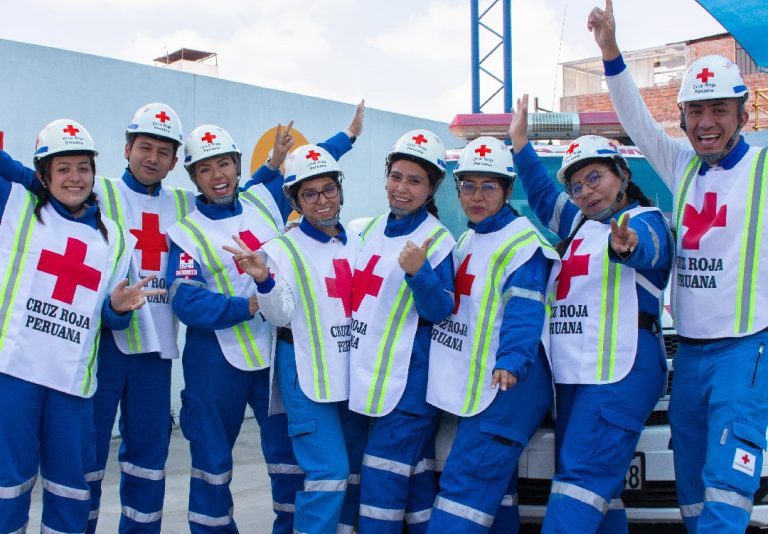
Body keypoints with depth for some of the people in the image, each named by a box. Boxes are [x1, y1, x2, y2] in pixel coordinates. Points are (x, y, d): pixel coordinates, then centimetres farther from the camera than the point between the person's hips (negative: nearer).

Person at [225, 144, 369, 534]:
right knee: (329, 473, -10)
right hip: (308, 375, -5)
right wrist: (264, 280, -30)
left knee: (357, 469, 13)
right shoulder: (283, 249, -5)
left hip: (355, 372, 6)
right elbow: (281, 315, -14)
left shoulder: (357, 243, 9)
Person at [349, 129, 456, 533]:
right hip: (367, 373, 7)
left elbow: (441, 312, -15)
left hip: (406, 379, -7)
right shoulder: (371, 229, 11)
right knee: (414, 471, 15)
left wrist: (418, 272, -31)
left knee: (383, 479, -5)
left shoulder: (436, 240, -10)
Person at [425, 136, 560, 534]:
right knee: (493, 479, 16)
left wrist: (512, 362, -33)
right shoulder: (467, 240, 17)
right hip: (471, 381, 9)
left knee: (466, 480, -12)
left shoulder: (522, 242, -12)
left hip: (505, 382, -9)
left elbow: (524, 310, -21)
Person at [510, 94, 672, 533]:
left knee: (583, 477, -16)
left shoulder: (646, 219, -5)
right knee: (599, 485, 9)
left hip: (621, 372, -9)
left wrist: (625, 245, -51)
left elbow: (644, 245, -28)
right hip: (573, 374, 9)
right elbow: (543, 196, 31)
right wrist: (520, 142, 27)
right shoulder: (579, 224, 19)